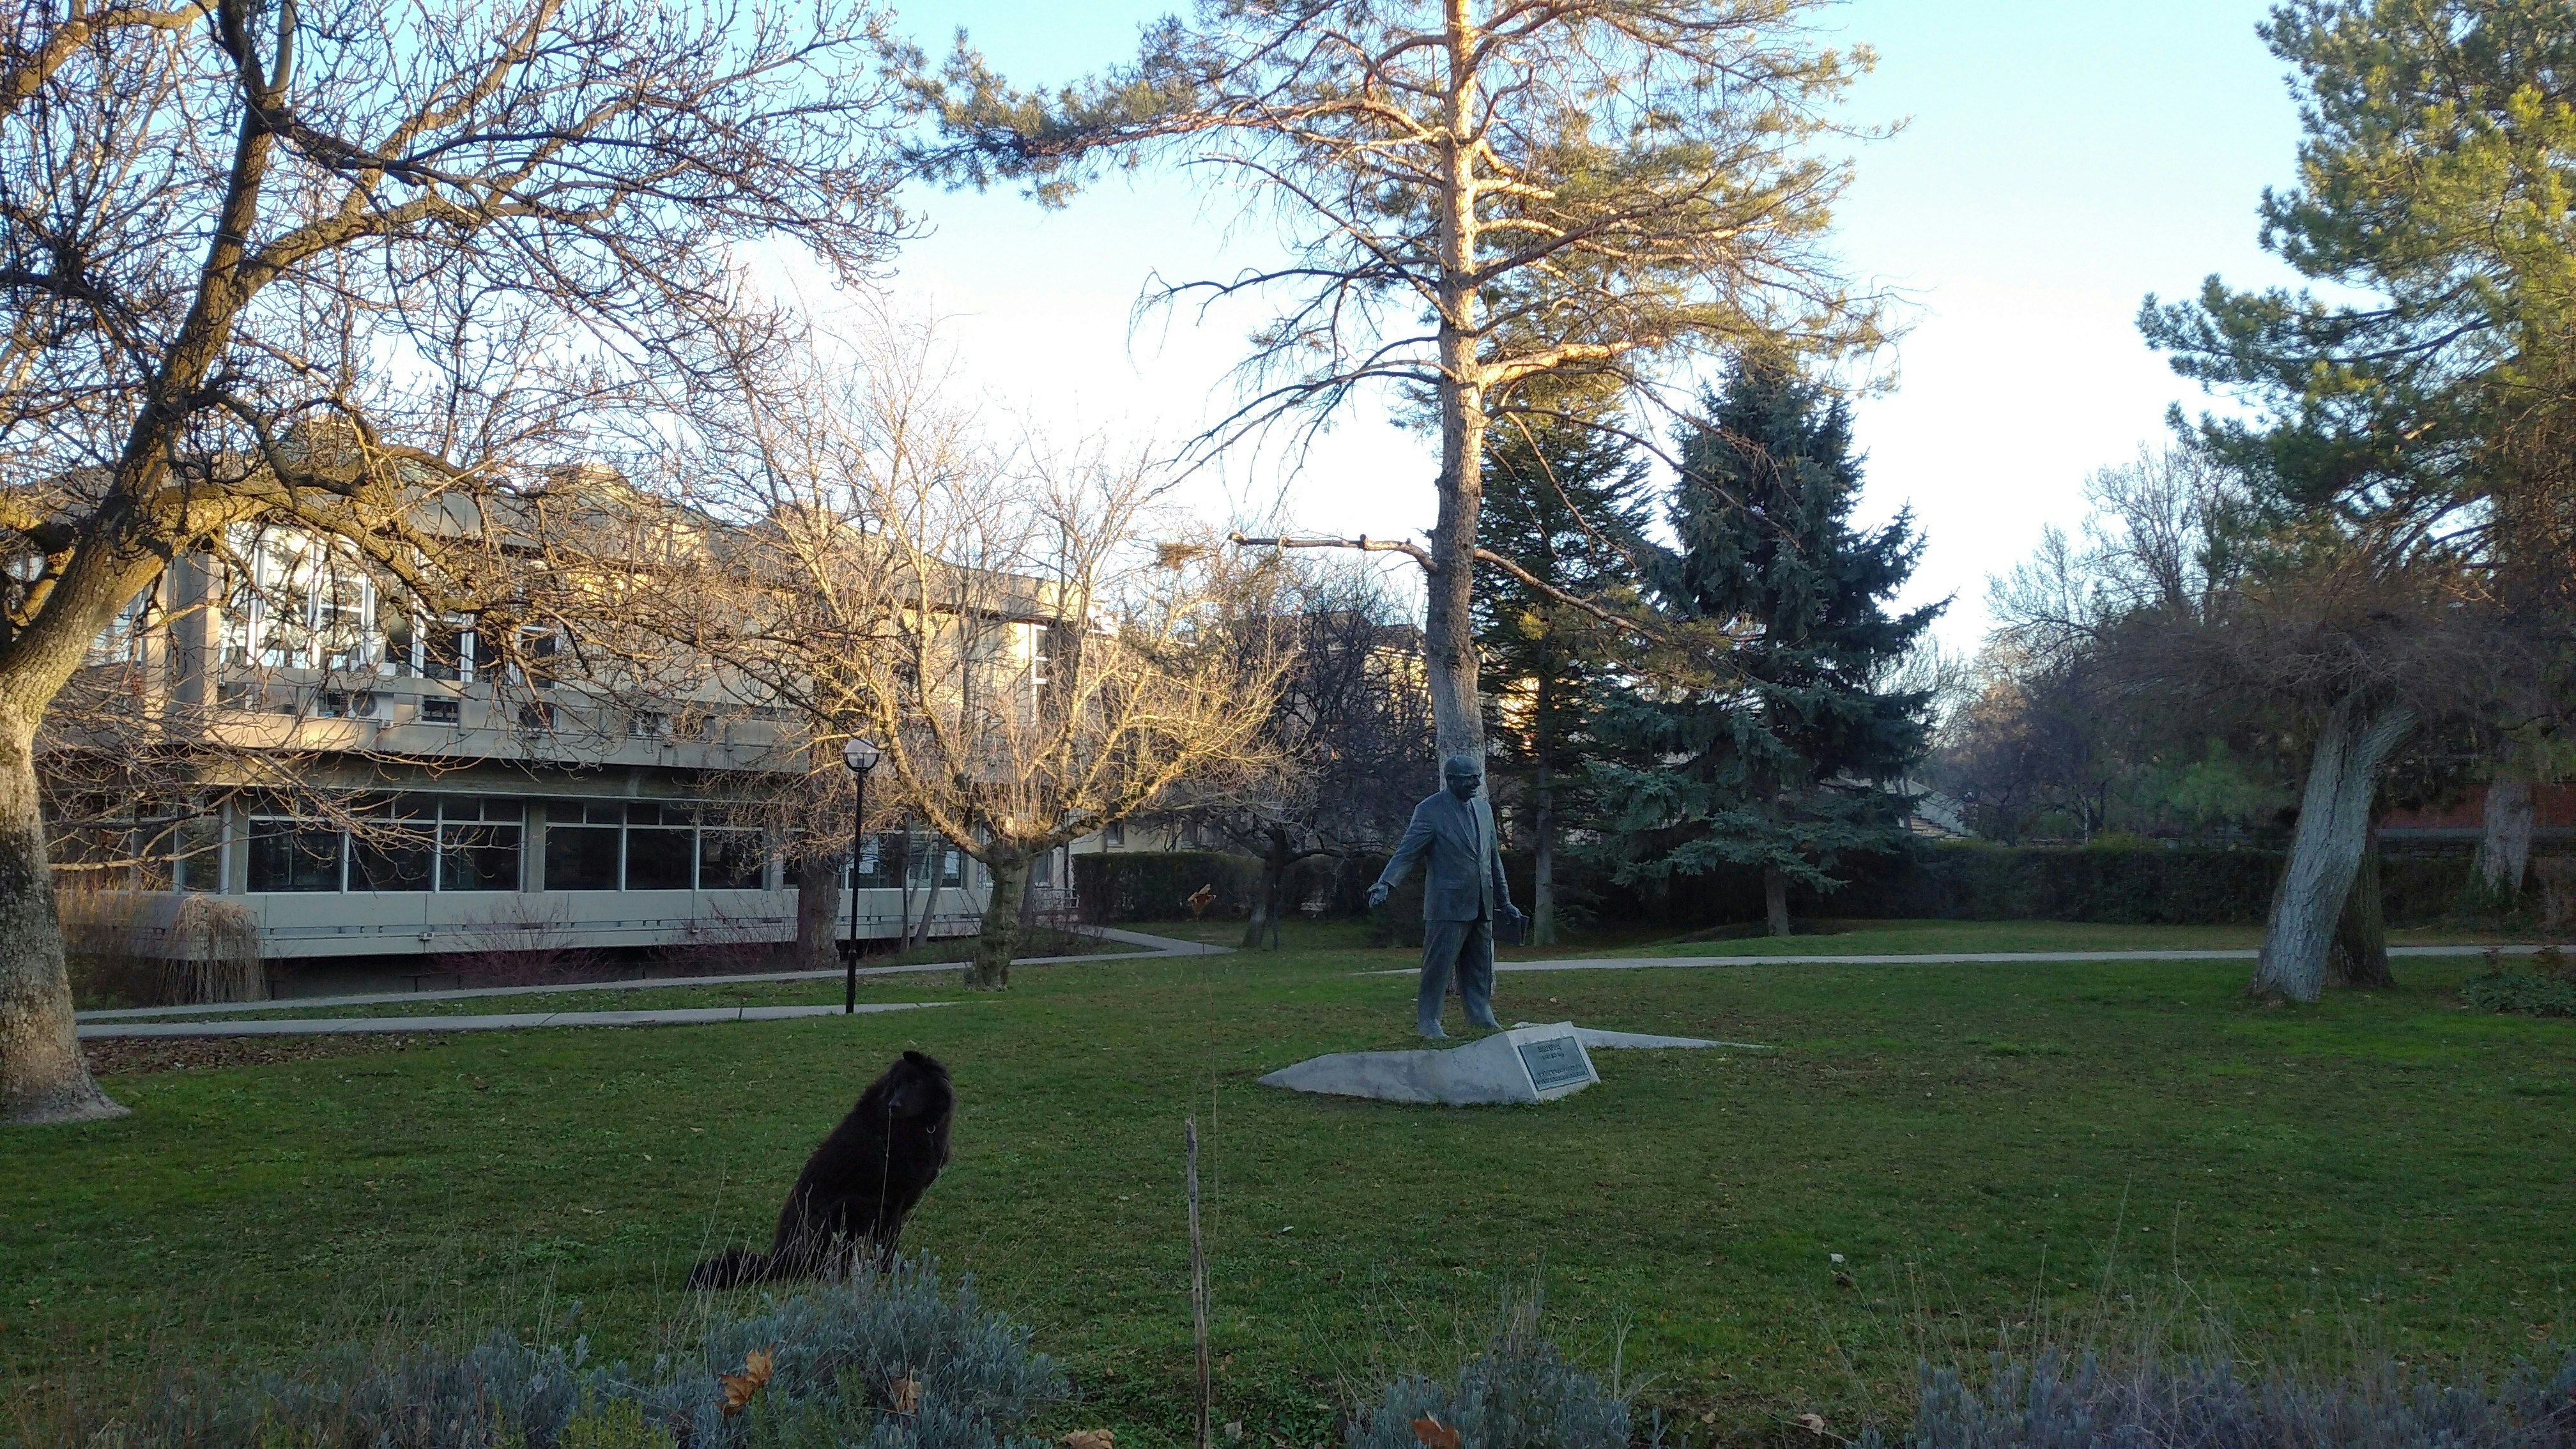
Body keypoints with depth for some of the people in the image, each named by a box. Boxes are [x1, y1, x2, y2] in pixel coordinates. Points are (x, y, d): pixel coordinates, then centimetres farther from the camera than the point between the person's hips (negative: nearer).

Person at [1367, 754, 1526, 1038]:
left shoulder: (1484, 807, 13)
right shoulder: (1430, 810, -8)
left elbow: (1494, 857, 19)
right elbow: (1407, 851, -14)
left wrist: (1504, 900, 20)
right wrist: (1385, 883, -29)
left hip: (1482, 905, 6)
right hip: (1448, 905, -6)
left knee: (1480, 966, 11)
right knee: (1439, 962, -4)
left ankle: (1480, 1014, 22)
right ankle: (1427, 1020, 5)